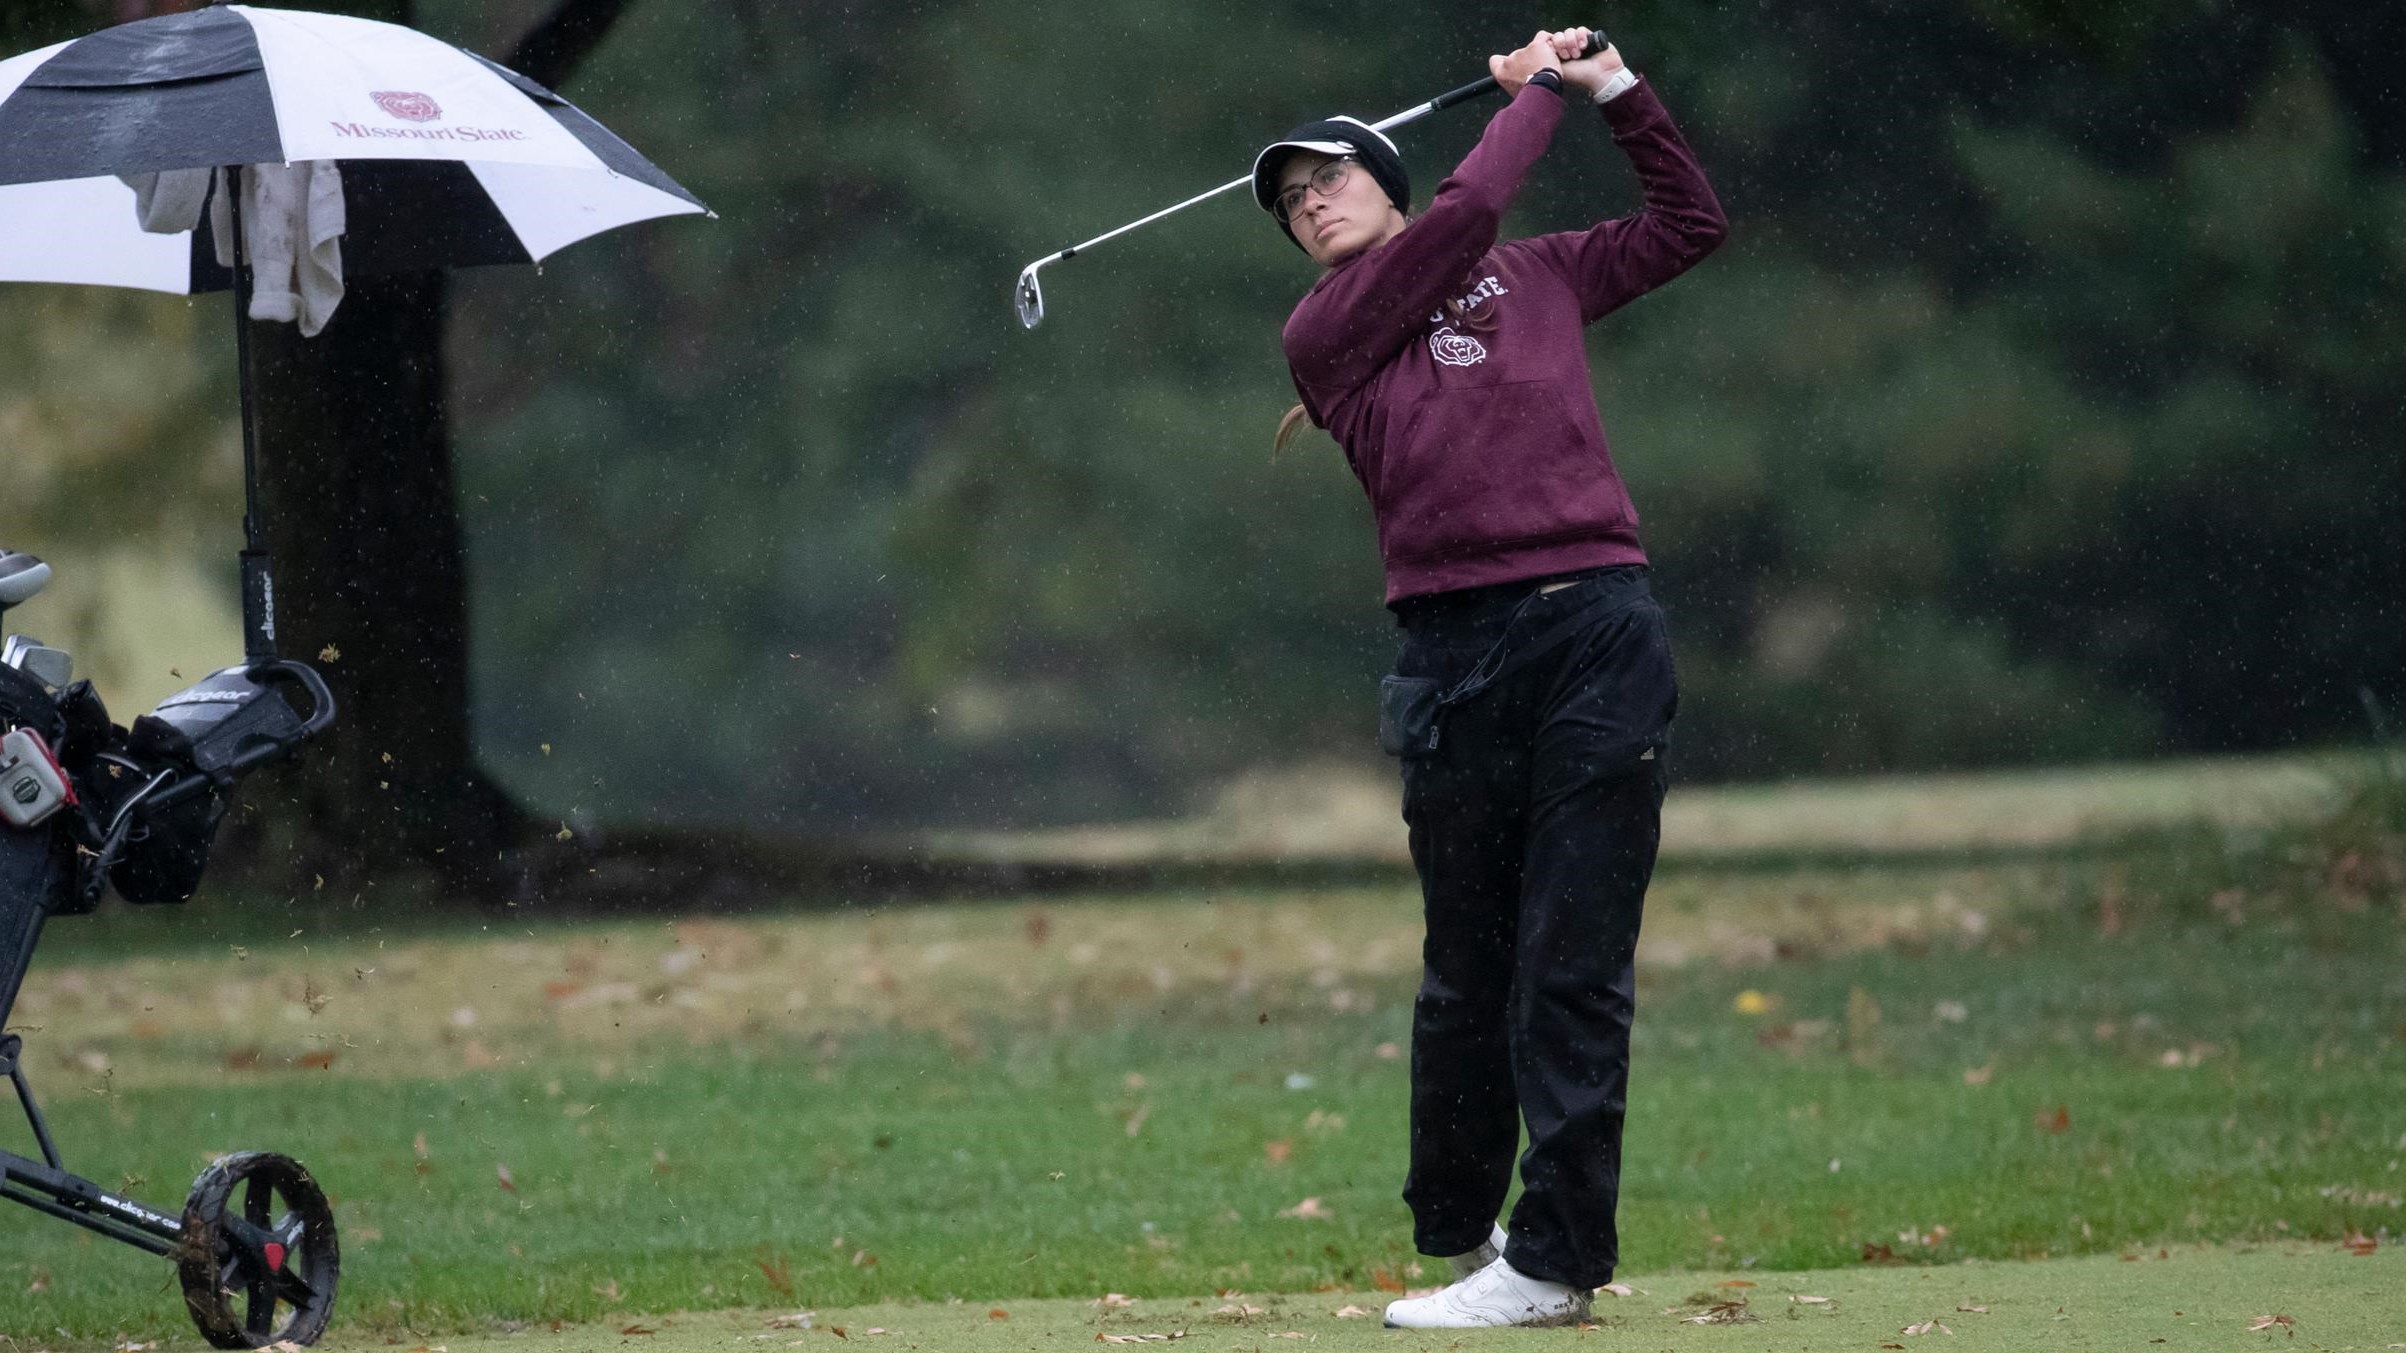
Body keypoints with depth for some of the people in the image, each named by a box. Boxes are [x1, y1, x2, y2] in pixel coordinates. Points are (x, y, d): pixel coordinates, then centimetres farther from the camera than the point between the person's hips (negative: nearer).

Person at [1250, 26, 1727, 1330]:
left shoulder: (1534, 278, 18)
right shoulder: (1321, 335, 8)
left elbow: (1690, 222, 27)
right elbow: (1463, 210, -3)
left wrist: (1616, 90, 18)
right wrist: (1540, 96, 9)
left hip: (1597, 632, 0)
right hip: (1455, 656, 0)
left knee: (1573, 963, -6)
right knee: (1467, 968, 5)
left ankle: (1555, 1260, -7)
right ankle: (1458, 1237, 21)